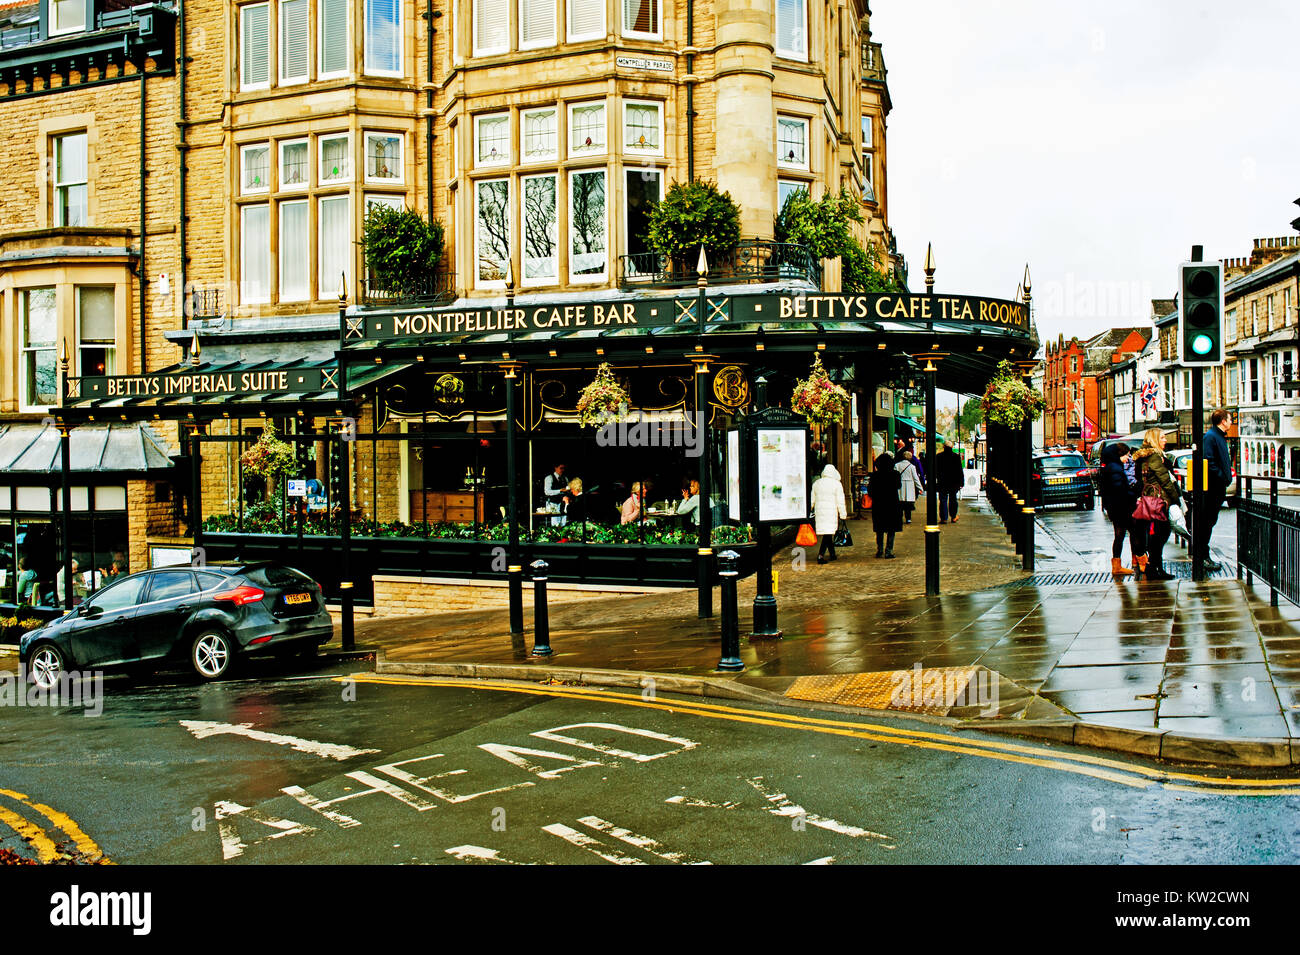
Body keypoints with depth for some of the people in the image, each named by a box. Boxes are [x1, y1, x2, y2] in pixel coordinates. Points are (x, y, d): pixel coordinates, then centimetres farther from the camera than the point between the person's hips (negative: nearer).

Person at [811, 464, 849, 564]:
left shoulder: (816, 483, 10)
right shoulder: (837, 483, -4)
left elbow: (812, 500, 16)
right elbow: (840, 501, -4)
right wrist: (843, 514, 1)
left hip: (819, 511, 5)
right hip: (831, 512, -5)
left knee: (827, 534, 14)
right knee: (828, 533, -7)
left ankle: (832, 554, 22)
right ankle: (821, 555, -19)